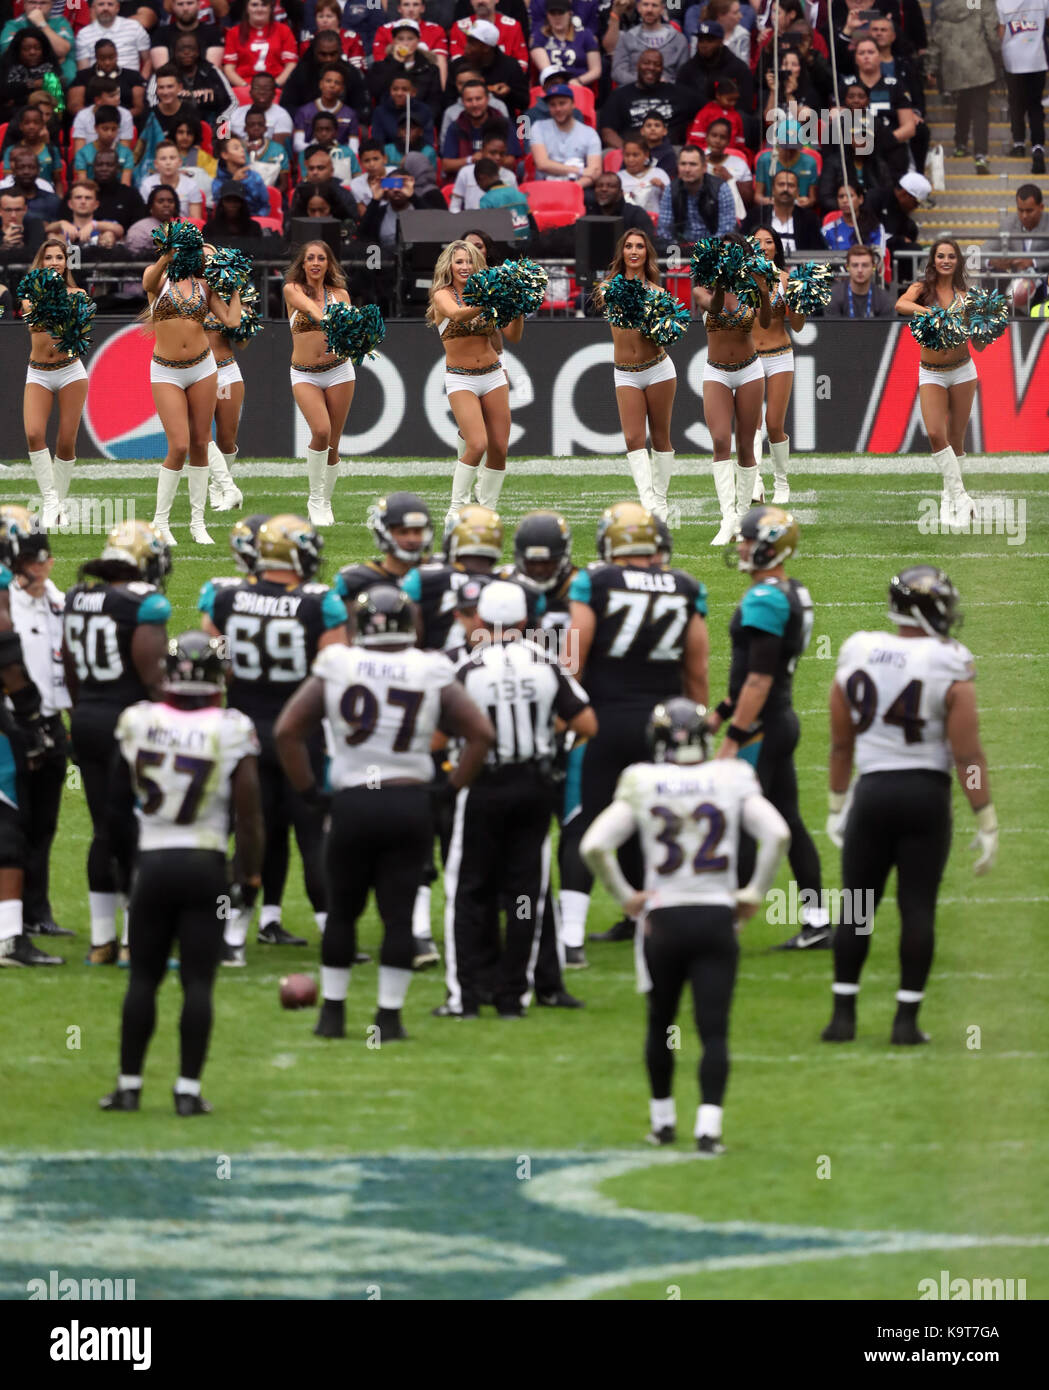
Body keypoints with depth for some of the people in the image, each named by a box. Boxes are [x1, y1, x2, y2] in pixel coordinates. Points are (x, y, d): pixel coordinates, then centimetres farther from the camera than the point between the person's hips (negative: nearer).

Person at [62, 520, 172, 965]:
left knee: (105, 831, 13)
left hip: (87, 717, 7)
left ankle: (102, 940, 17)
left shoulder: (78, 598, 8)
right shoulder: (145, 603, -13)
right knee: (136, 832, 0)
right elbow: (152, 674, -15)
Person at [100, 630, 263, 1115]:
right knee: (198, 981, 2)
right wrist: (251, 874, 5)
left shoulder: (138, 722, -4)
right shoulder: (232, 732, -10)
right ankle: (188, 1088, -1)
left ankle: (129, 1084, 12)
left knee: (143, 978, 10)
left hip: (153, 862, 2)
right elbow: (247, 816, -8)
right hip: (207, 865, -2)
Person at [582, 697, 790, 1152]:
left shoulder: (642, 786, -3)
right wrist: (754, 893, 1)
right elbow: (777, 835, -10)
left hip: (663, 921, 0)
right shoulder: (733, 780, -2)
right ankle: (708, 1125, -14)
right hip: (718, 918, 0)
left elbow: (594, 846, -9)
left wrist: (624, 895, 3)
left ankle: (663, 1120, 28)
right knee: (714, 1029, -1)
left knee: (660, 1023, 20)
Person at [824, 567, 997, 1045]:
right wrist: (986, 822, -4)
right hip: (927, 794, -3)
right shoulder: (948, 669, -11)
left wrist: (837, 804, 21)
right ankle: (907, 1020, 4)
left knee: (857, 905, 10)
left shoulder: (857, 656, 1)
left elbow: (841, 743, 9)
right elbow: (967, 755, -11)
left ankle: (843, 1014, 9)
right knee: (918, 907, 3)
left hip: (872, 791, 3)